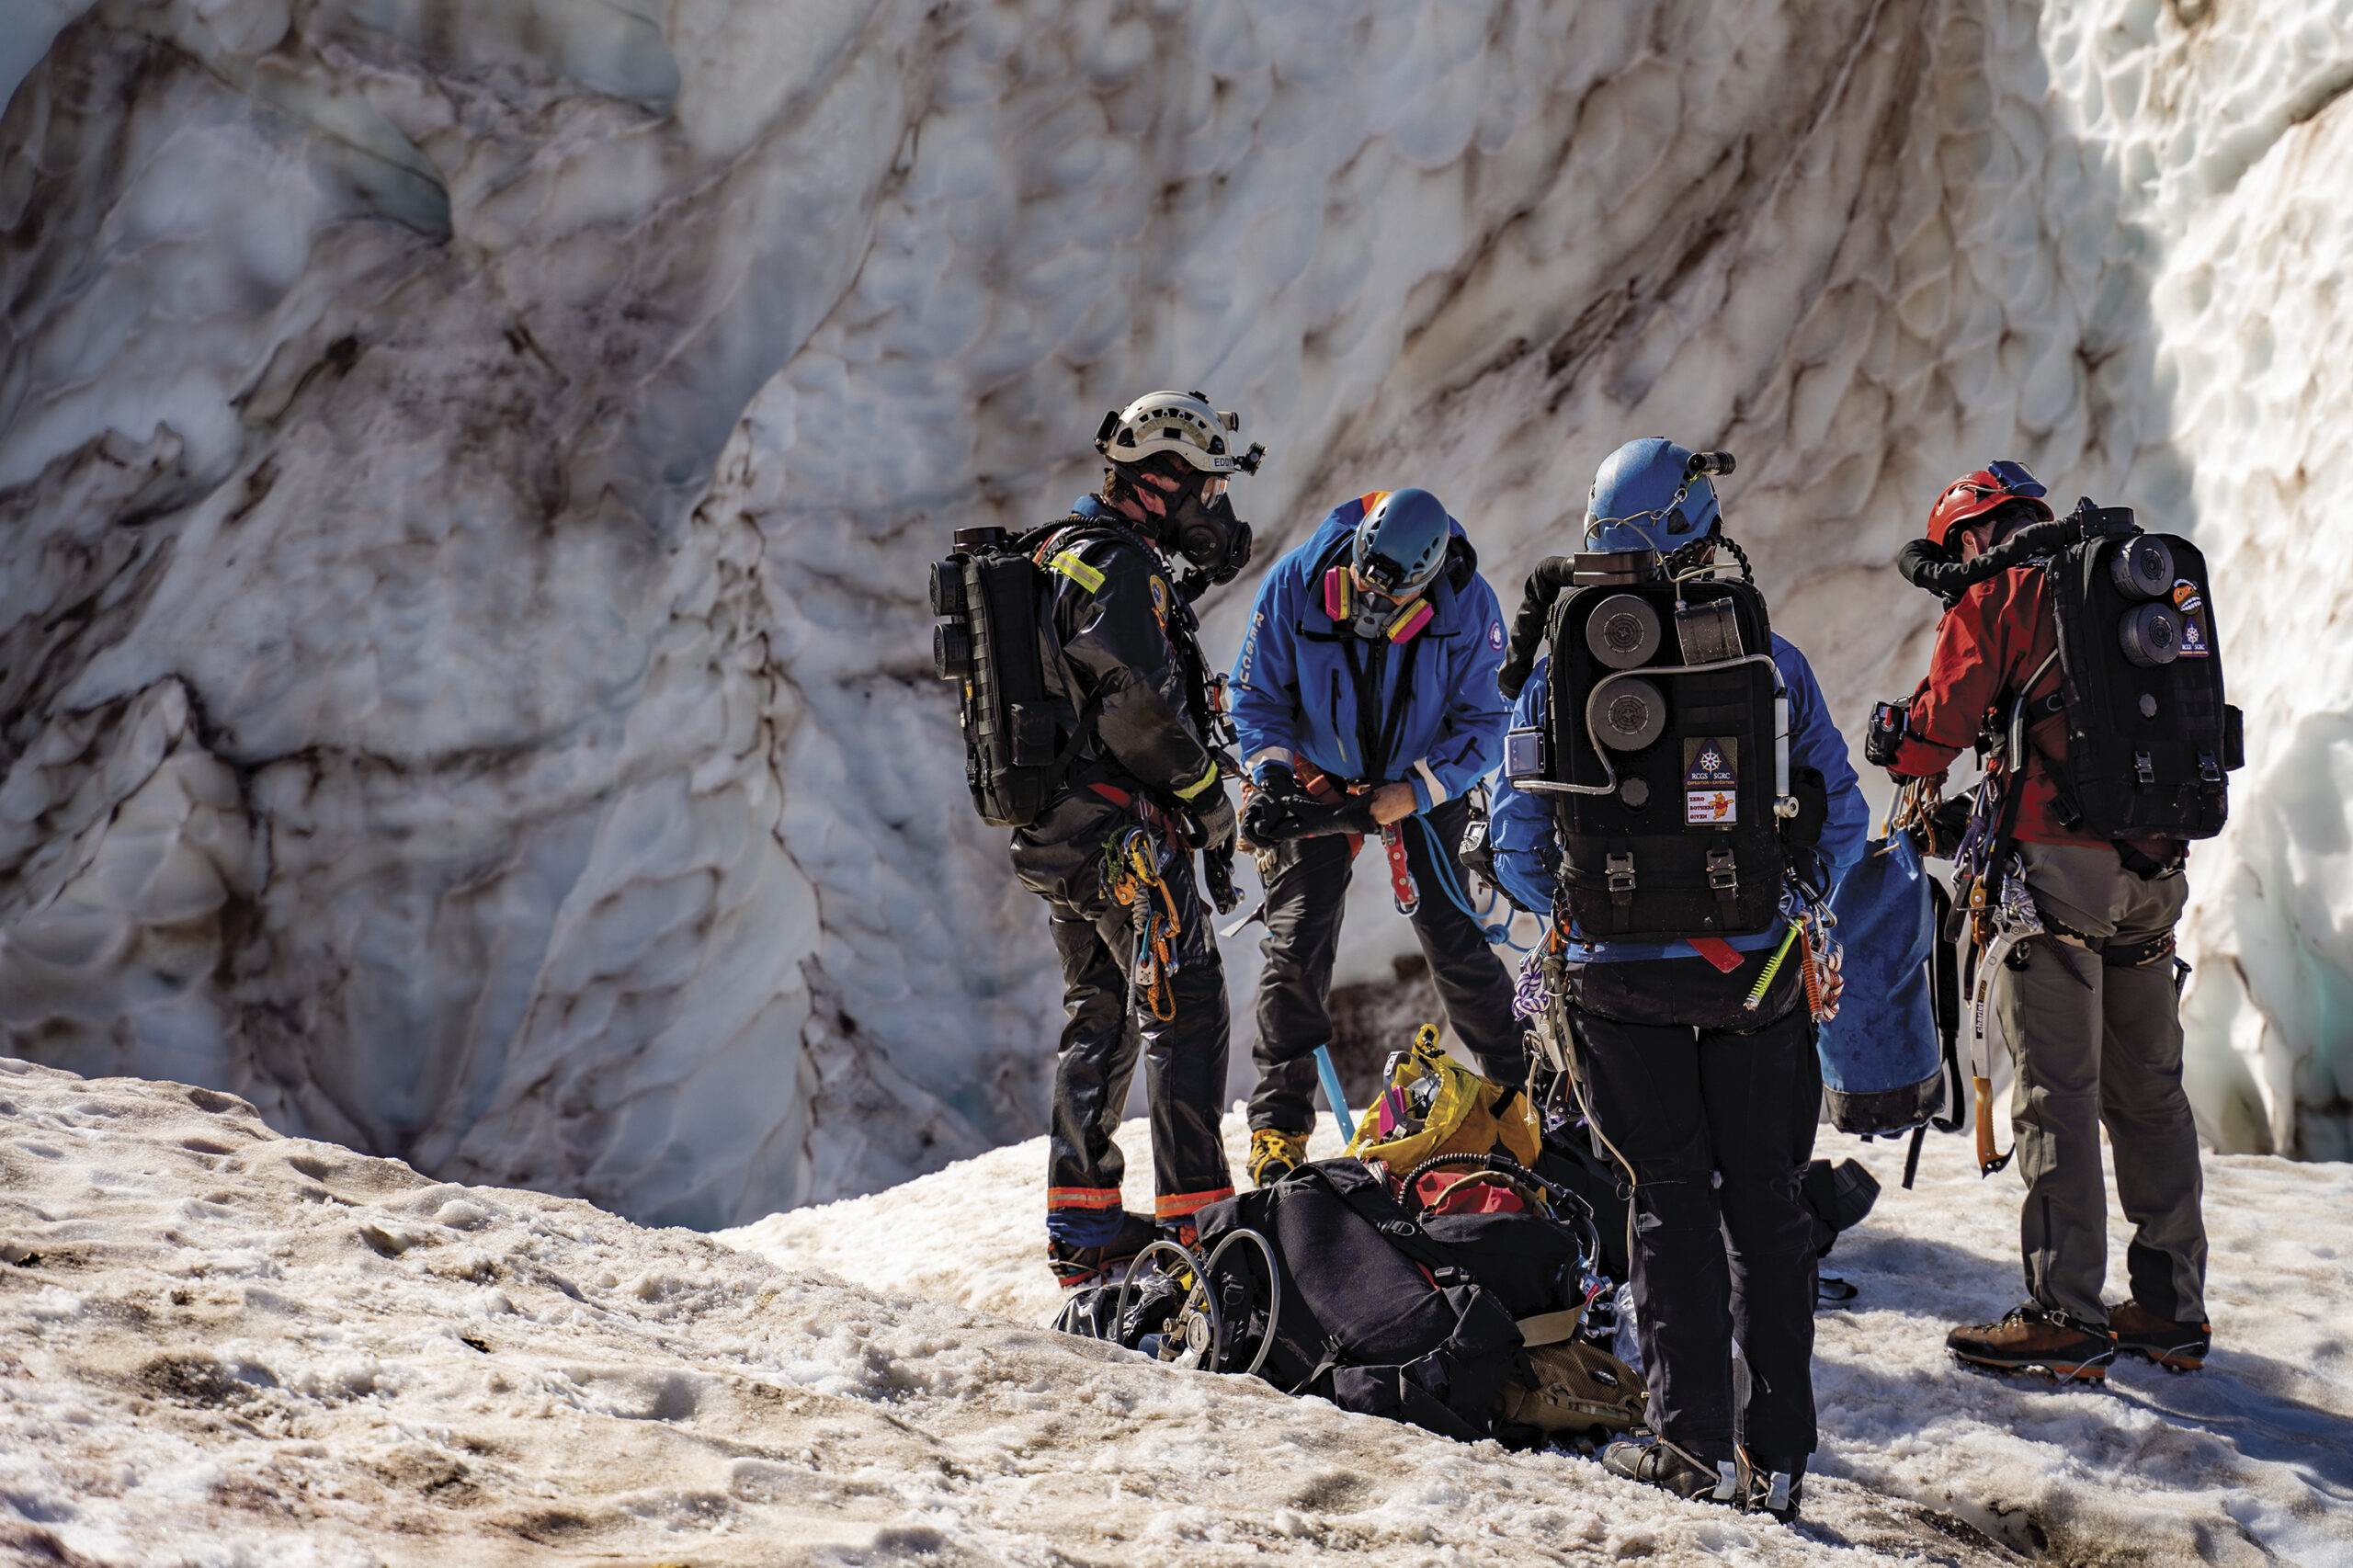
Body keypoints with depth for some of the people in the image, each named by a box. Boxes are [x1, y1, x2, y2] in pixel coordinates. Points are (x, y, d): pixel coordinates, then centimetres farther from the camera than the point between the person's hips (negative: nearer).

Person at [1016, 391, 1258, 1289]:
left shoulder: (1063, 556, 16)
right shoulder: (1121, 568, -16)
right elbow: (1141, 711, -23)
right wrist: (1208, 794, -9)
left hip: (1056, 832, 10)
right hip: (1122, 830, -10)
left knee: (1100, 1015, 15)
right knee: (1185, 1007, -6)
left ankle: (1080, 1222, 19)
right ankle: (1195, 1215, -7)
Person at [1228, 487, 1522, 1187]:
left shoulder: (1469, 608, -23)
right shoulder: (1295, 585, -21)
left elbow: (1483, 725, -16)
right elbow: (1258, 695, -8)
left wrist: (1407, 796, -27)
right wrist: (1272, 773, -24)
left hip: (1424, 789, 0)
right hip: (1316, 781, 0)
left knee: (1453, 939, -6)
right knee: (1297, 945, -8)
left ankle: (1518, 1084, 12)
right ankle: (1280, 1121, 0)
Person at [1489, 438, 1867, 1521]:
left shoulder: (1558, 670, -5)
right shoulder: (1770, 661, -5)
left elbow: (1516, 848, -2)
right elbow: (1840, 820, -1)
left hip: (1622, 974, 0)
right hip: (1757, 971, 0)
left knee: (1671, 1199, 11)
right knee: (1766, 1201, 11)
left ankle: (1693, 1441, 6)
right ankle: (1777, 1452, 12)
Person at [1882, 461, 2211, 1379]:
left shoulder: (1997, 597, -2)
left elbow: (1940, 721, -4)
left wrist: (1911, 769, 17)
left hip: (2059, 859, -6)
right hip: (2156, 870, 7)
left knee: (2057, 1096, -4)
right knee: (2148, 1088, 12)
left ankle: (2067, 1317, -4)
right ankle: (2173, 1308, 16)